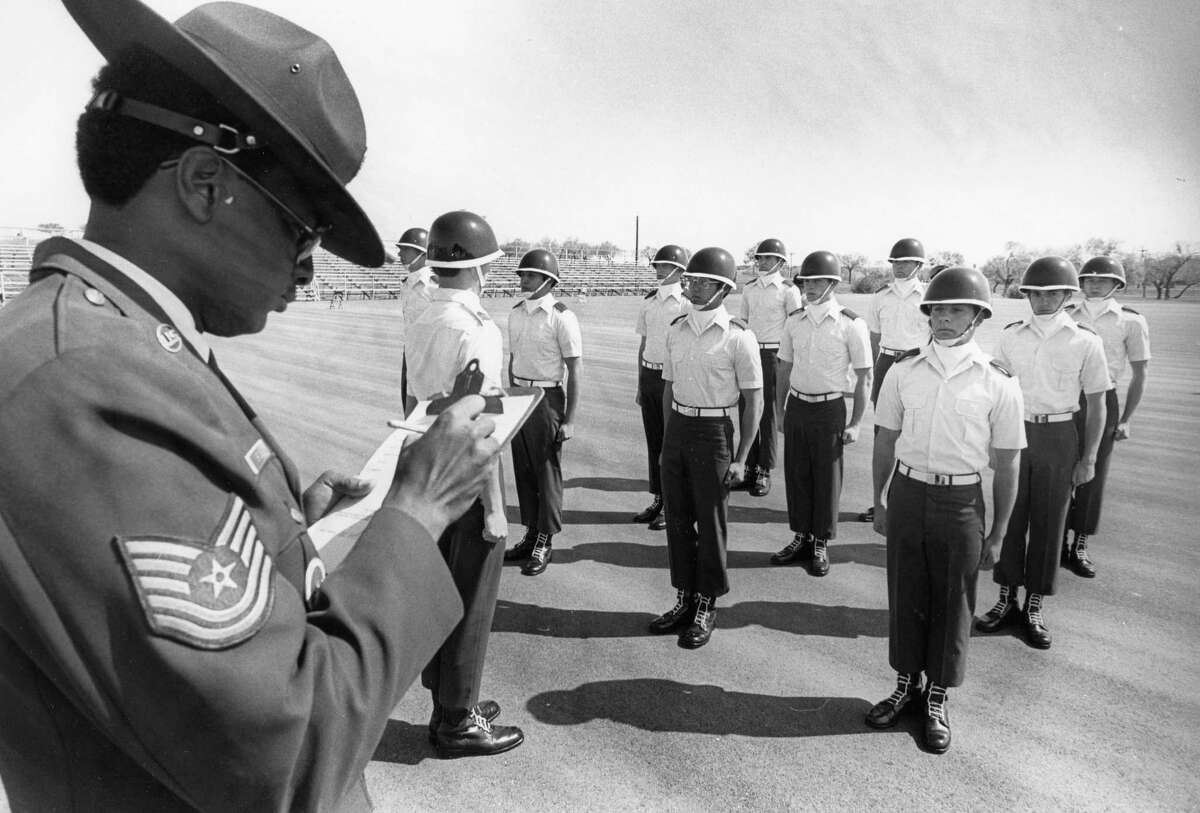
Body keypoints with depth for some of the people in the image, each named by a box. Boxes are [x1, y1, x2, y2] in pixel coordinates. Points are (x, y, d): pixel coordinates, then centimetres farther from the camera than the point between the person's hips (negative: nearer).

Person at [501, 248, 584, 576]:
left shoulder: (561, 318, -12)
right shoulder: (516, 313, 8)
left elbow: (575, 371, -12)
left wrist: (569, 420, -14)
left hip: (547, 398, -6)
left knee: (547, 472, 4)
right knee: (523, 470, 14)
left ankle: (545, 541, 17)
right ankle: (531, 533, 28)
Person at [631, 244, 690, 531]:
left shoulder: (688, 303, -9)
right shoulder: (648, 302, 10)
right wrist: (640, 384, 16)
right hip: (649, 375, 6)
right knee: (653, 440, 13)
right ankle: (657, 499, 25)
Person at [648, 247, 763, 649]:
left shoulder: (738, 337, -10)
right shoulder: (676, 329, 6)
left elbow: (753, 401, -8)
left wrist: (740, 459, -10)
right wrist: (667, 440, 14)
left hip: (713, 432, -5)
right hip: (676, 428, 5)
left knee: (710, 523, 4)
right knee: (677, 518, 12)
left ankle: (707, 608, 20)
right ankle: (684, 600, 27)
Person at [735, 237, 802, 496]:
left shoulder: (788, 291, -5)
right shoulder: (749, 289, 10)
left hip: (774, 354, -5)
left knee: (768, 413, 0)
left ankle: (764, 472, 10)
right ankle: (749, 467, 18)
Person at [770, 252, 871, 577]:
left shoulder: (851, 325, -9)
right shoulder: (794, 321, 4)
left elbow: (862, 376, -7)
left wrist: (855, 423, -9)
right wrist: (781, 409, 12)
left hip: (829, 409, -4)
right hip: (797, 406, 4)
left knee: (827, 477, 5)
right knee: (796, 474, 10)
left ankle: (821, 544, 18)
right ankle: (801, 538, 24)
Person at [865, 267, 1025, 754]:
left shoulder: (998, 383, -7)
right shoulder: (904, 371, -1)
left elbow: (1006, 466, -3)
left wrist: (997, 535, -1)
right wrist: (879, 503, 9)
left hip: (961, 503, -2)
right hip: (907, 494, 2)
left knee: (952, 604, 11)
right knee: (905, 595, 13)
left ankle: (937, 699, 30)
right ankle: (906, 683, 34)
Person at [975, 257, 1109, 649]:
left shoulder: (1085, 342, -6)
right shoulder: (1011, 336, 1)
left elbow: (1096, 405, -1)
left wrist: (1088, 458, -3)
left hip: (1059, 438, -2)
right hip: (1015, 432, 2)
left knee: (1048, 522, 7)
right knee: (1010, 518, 7)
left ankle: (1034, 607, 21)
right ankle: (1006, 599, 22)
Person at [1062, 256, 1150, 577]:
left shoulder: (1131, 321, 0)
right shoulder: (1066, 316, 5)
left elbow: (1139, 374, 5)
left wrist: (1125, 419, 1)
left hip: (1101, 402, -1)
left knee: (1092, 476, 4)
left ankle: (1080, 547, 15)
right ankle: (1058, 542, 15)